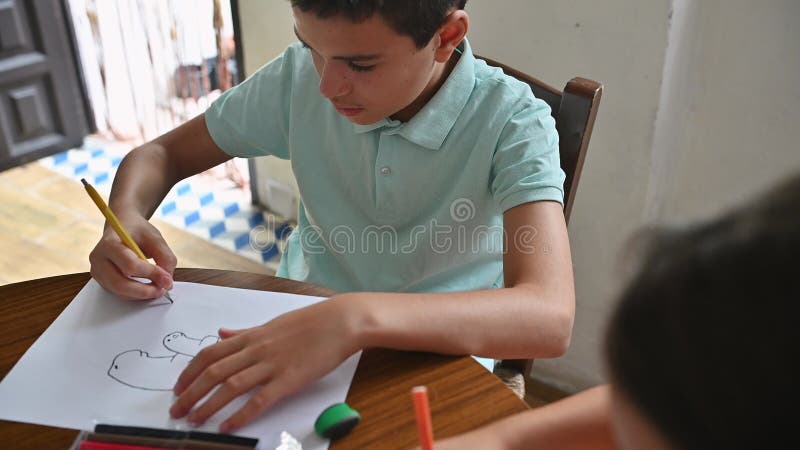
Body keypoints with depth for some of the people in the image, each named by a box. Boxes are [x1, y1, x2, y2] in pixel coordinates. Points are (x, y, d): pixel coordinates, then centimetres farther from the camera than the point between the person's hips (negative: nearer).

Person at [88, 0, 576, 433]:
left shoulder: (513, 123, -20)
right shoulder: (299, 78, -10)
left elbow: (549, 317, -33)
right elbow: (159, 155, 2)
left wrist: (359, 318, -46)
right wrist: (125, 219, -20)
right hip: (295, 328, 3)